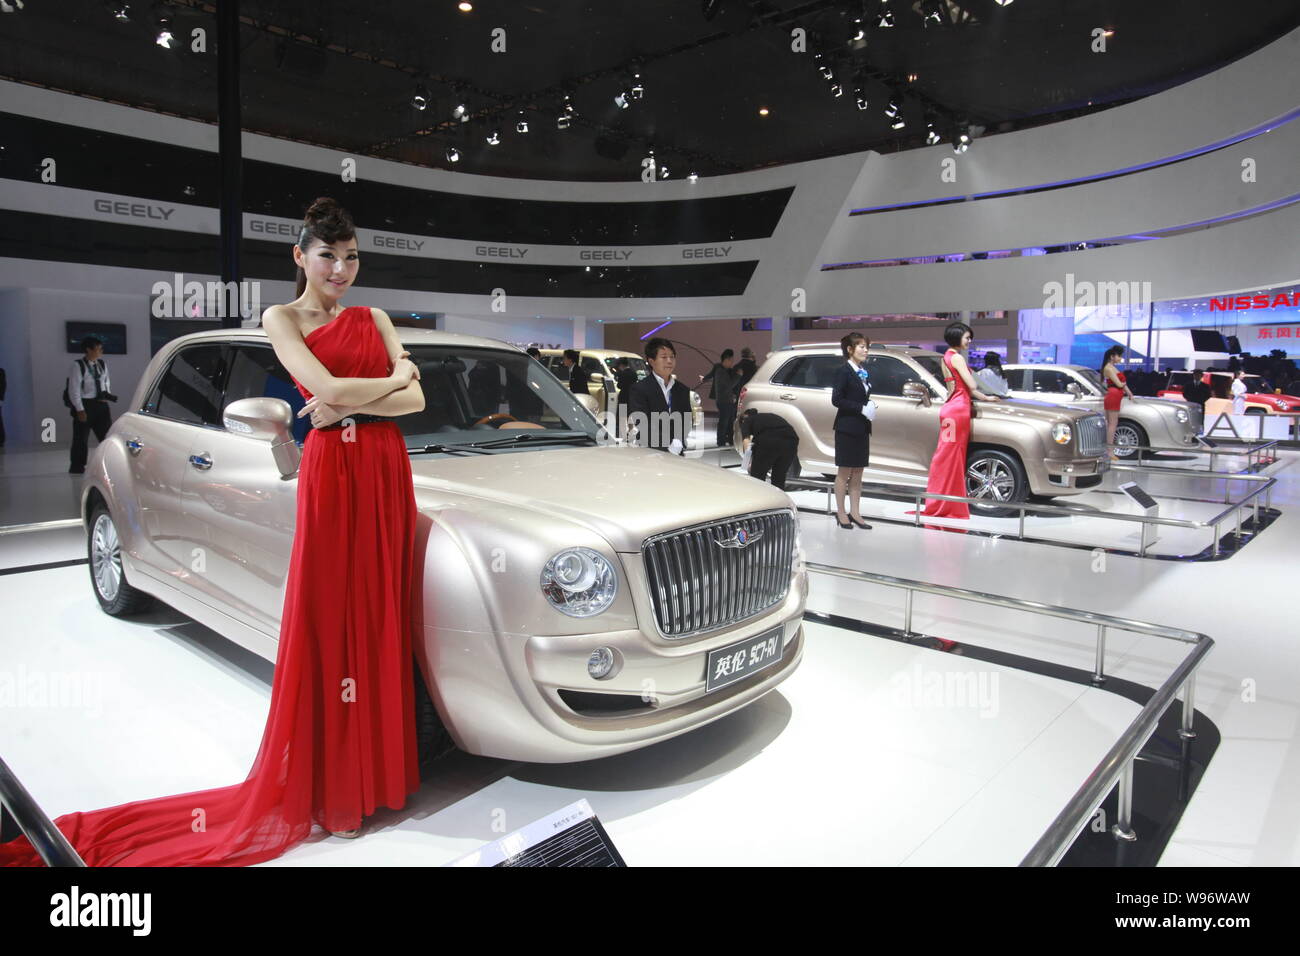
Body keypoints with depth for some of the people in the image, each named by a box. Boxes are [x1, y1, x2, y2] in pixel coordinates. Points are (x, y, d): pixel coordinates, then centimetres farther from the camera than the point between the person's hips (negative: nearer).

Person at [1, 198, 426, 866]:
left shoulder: (372, 319, 15)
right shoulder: (282, 319, 3)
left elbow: (415, 400, 4)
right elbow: (326, 389, -13)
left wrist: (351, 405, -9)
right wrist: (393, 380, 0)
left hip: (387, 474, 4)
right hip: (330, 477, -4)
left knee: (381, 620, 7)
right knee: (327, 625, -1)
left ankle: (379, 765, 20)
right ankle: (333, 786, 11)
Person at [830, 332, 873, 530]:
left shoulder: (864, 372, 13)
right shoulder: (843, 371, -9)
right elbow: (836, 399, -16)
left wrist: (869, 407, 1)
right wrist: (861, 408, -19)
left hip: (862, 429, 7)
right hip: (847, 428, -7)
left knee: (857, 473, 9)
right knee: (844, 472, 1)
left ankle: (854, 513, 15)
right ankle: (840, 513, 9)